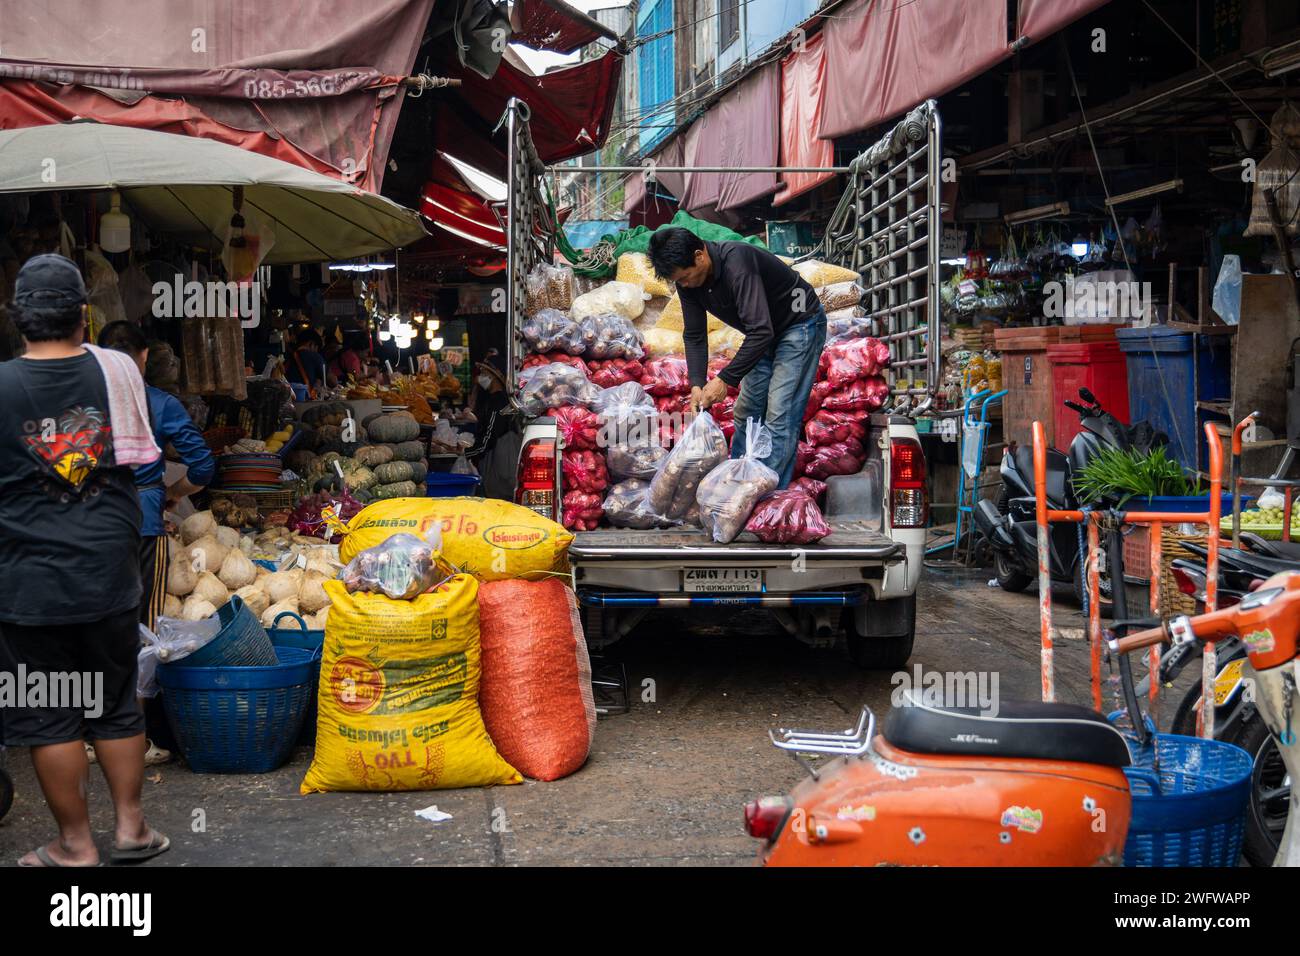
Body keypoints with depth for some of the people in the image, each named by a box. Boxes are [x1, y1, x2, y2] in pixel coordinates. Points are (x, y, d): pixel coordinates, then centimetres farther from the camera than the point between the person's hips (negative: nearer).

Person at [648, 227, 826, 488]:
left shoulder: (737, 264, -35)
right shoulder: (688, 279, -10)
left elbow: (760, 331, -38)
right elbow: (694, 335, -4)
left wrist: (725, 380, -35)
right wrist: (697, 385, -17)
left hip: (801, 323, -9)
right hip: (767, 334, 9)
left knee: (780, 415, -14)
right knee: (746, 412, 9)